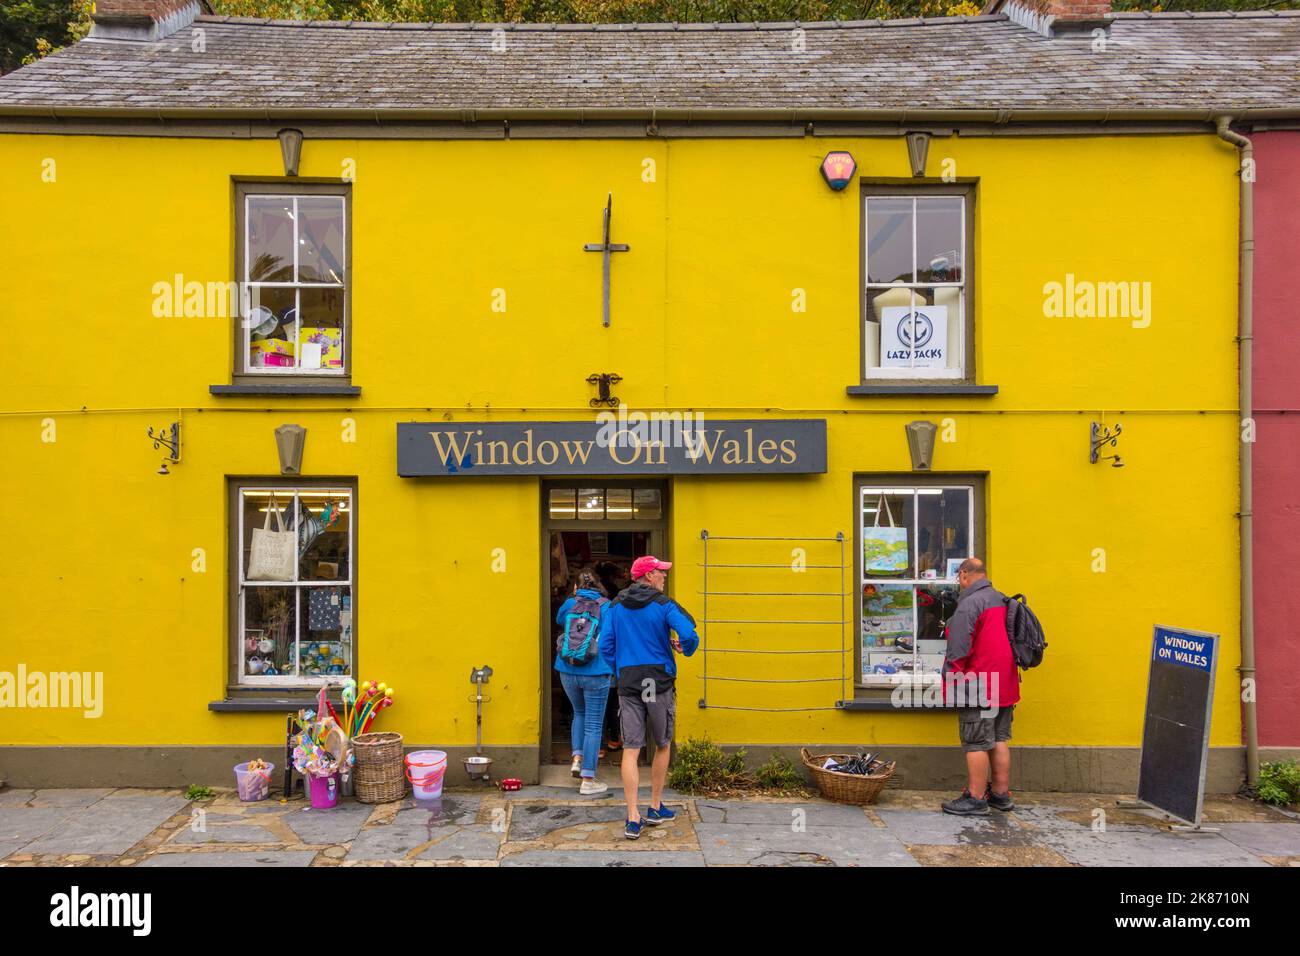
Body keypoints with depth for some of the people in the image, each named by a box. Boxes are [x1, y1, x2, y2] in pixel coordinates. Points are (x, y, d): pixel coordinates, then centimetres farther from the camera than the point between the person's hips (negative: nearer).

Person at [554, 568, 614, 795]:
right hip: (596, 673, -3)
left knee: (579, 713, 28)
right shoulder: (607, 607, -5)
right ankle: (588, 780, 7)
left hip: (568, 672, 3)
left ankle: (577, 757, 18)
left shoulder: (568, 604, 3)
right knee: (593, 725, 4)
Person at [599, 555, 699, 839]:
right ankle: (655, 808, 25)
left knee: (631, 750, 1)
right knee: (662, 746, 16)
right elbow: (690, 635, -18)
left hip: (628, 685, 3)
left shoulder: (615, 607, 6)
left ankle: (633, 819, -3)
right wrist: (686, 649, 4)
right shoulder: (664, 605, -6)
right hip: (659, 682, -2)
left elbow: (605, 647, 4)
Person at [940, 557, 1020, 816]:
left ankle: (976, 799, 2)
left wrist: (949, 683, -11)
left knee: (976, 744, -3)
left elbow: (958, 651, -19)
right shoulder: (1002, 601, 12)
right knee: (1000, 740, 15)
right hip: (1005, 686, 9)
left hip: (977, 688, -9)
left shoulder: (969, 603, -16)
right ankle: (1001, 794, 23)